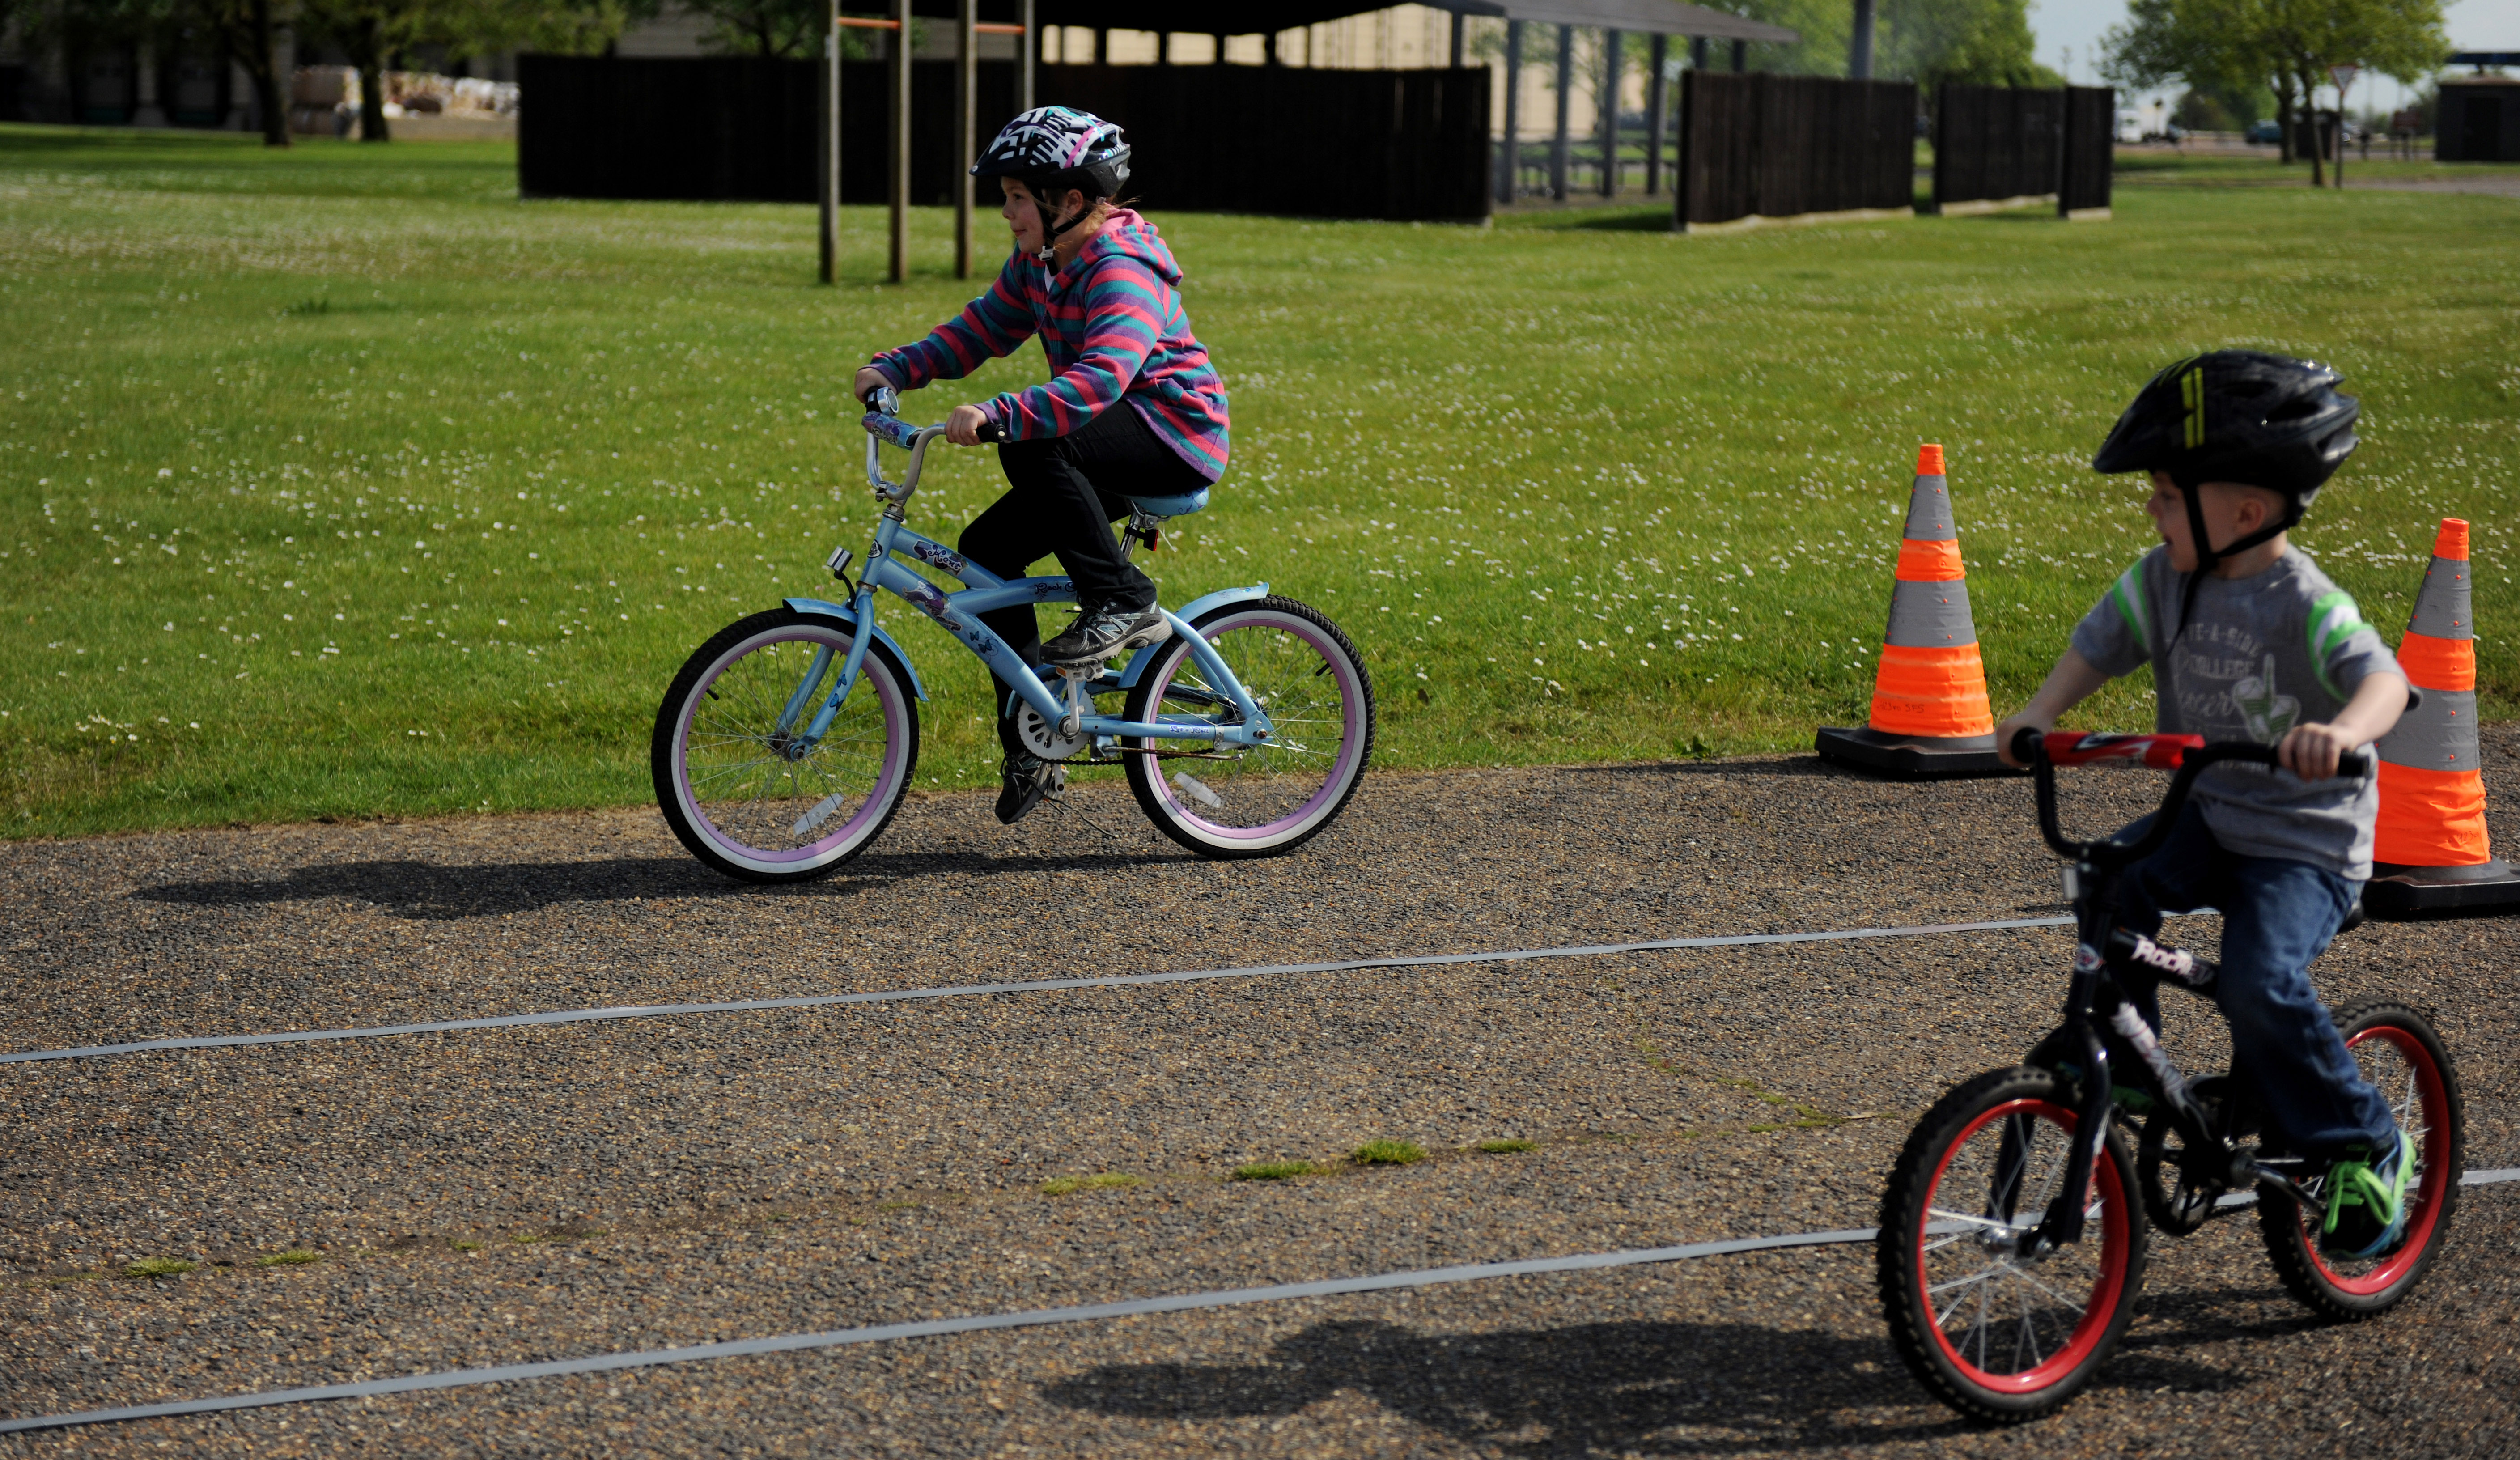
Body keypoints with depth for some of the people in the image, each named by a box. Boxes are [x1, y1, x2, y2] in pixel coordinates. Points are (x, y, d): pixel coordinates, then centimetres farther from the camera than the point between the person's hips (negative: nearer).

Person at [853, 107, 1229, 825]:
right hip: (1112, 448, 9)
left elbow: (1103, 376, -37)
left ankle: (1124, 604, -20)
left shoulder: (1121, 270, -22)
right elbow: (982, 327, 14)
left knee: (1031, 447, -33)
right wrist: (895, 369, 0)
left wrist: (998, 415, -45)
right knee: (987, 549, 0)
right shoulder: (1038, 262, 7)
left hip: (1174, 435, -9)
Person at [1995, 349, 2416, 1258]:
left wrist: (2342, 732, -56)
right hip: (2208, 815, 6)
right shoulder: (2163, 580, -1)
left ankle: (2366, 1153, -1)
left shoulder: (2303, 604, -20)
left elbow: (2384, 679, -33)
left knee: (2260, 985, -24)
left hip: (2306, 843, -6)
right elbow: (2099, 645, 2)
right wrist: (2041, 714, -17)